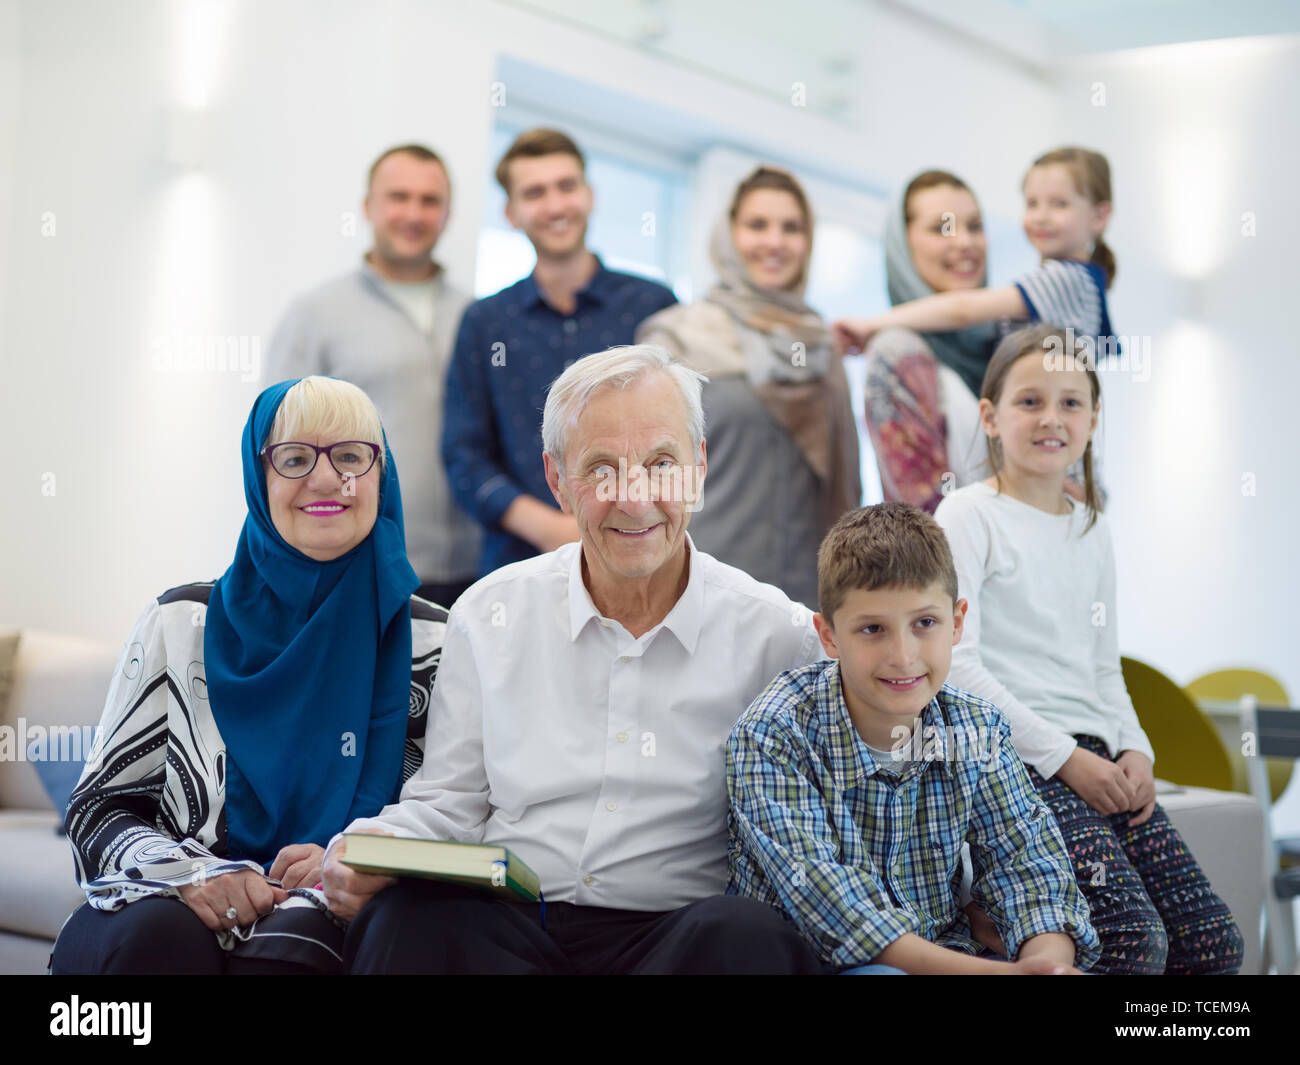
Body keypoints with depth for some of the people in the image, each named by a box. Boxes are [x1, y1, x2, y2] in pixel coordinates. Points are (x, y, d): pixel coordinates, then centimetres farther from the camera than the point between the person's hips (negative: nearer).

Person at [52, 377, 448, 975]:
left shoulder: (430, 642, 6)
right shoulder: (180, 625, 9)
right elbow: (96, 808, 8)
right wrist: (186, 872, -13)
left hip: (334, 919, -1)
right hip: (183, 910, 1)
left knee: (292, 940, -35)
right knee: (162, 934, -33)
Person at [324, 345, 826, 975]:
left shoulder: (776, 634, 3)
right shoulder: (488, 616, 8)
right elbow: (447, 805, 12)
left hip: (680, 933, 0)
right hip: (505, 923, 1)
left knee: (749, 934, -33)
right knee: (409, 918, -30)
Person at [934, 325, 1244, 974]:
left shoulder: (1092, 530, 19)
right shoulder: (967, 518, -3)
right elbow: (958, 666, -10)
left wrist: (1134, 751, 3)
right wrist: (1063, 757, -14)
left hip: (1097, 760, 7)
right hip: (1015, 760, -7)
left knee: (1214, 943, -4)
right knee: (1136, 941, -22)